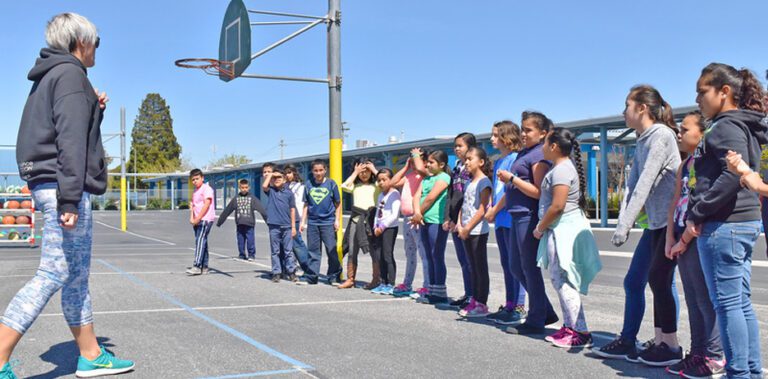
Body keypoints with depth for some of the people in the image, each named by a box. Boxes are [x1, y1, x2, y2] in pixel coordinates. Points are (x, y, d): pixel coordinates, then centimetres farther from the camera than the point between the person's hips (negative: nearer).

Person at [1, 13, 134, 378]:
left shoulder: (49, 77, 22)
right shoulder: (70, 74, -8)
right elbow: (71, 141, -18)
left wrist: (94, 111, 17)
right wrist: (69, 198, -23)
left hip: (46, 184, 10)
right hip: (60, 185, -10)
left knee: (77, 276, 12)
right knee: (54, 274, -10)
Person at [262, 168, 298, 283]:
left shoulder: (288, 193, 5)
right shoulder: (270, 191, 4)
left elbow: (292, 210, 7)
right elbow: (264, 186, -20)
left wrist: (293, 226, 4)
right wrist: (269, 175, -4)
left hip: (287, 226, 0)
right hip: (274, 226, 0)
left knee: (288, 251, 5)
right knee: (275, 251, 6)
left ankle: (291, 272, 11)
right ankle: (276, 273, 11)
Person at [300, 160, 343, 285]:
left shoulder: (331, 183, -1)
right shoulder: (308, 184, 6)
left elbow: (338, 203, 4)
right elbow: (306, 204, 12)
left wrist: (337, 220, -1)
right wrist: (303, 222, 9)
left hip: (328, 222, -2)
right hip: (312, 222, 3)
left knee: (331, 250, -1)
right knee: (313, 251, 8)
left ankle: (334, 277, 9)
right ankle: (311, 277, 15)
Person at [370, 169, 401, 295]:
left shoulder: (394, 194, -9)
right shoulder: (380, 195, 17)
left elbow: (395, 215, -16)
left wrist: (382, 226, -16)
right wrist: (376, 227, 6)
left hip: (390, 228, -8)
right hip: (380, 228, 8)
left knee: (388, 255, -8)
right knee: (379, 256, 7)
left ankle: (391, 285, -3)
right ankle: (383, 283, 15)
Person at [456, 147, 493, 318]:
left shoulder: (484, 182, -9)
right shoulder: (468, 183, 16)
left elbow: (482, 210, -16)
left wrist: (468, 228, -17)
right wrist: (459, 225, 0)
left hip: (478, 231, -8)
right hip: (466, 231, 8)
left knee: (481, 268, -2)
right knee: (473, 268, 12)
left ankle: (482, 304, 2)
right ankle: (474, 301, 18)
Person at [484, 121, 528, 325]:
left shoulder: (514, 159, -10)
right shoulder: (498, 162, 18)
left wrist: (494, 210, -10)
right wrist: (491, 211, 7)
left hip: (511, 218, -9)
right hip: (500, 220, 9)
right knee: (506, 264, 13)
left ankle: (519, 307, 0)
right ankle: (509, 305, 20)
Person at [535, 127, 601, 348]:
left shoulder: (561, 169, -16)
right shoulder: (565, 166, 17)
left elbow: (557, 206, -23)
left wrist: (540, 227, -11)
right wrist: (544, 227, 17)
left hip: (564, 230, -11)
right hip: (565, 230, 11)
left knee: (563, 281, -8)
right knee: (560, 280, 14)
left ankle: (581, 332, -7)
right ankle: (569, 326, 20)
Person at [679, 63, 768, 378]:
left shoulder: (726, 127, -12)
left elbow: (734, 174, -25)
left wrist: (696, 214, -19)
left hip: (724, 225, -10)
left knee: (727, 304, -4)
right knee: (741, 303, 13)